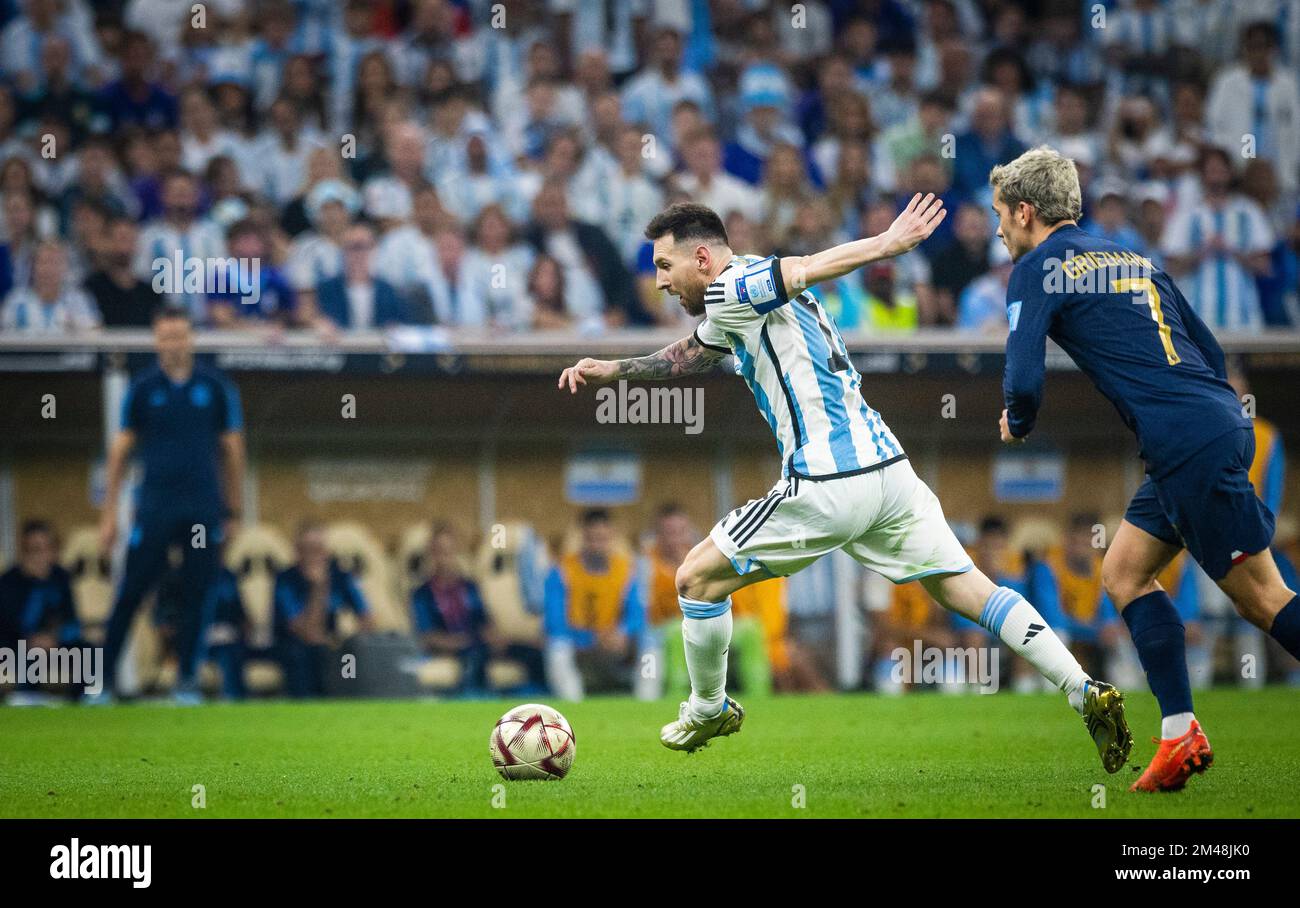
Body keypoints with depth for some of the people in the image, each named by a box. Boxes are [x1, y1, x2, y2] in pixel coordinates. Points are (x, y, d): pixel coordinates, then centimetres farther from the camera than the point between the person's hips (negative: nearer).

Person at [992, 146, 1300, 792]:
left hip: (1190, 447, -9)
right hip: (1219, 420, 9)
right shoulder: (1134, 260, 22)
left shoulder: (1039, 269, -1)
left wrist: (1016, 421, 11)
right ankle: (1180, 737, 9)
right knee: (1124, 572, 15)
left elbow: (1024, 380, -10)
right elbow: (1209, 350, 23)